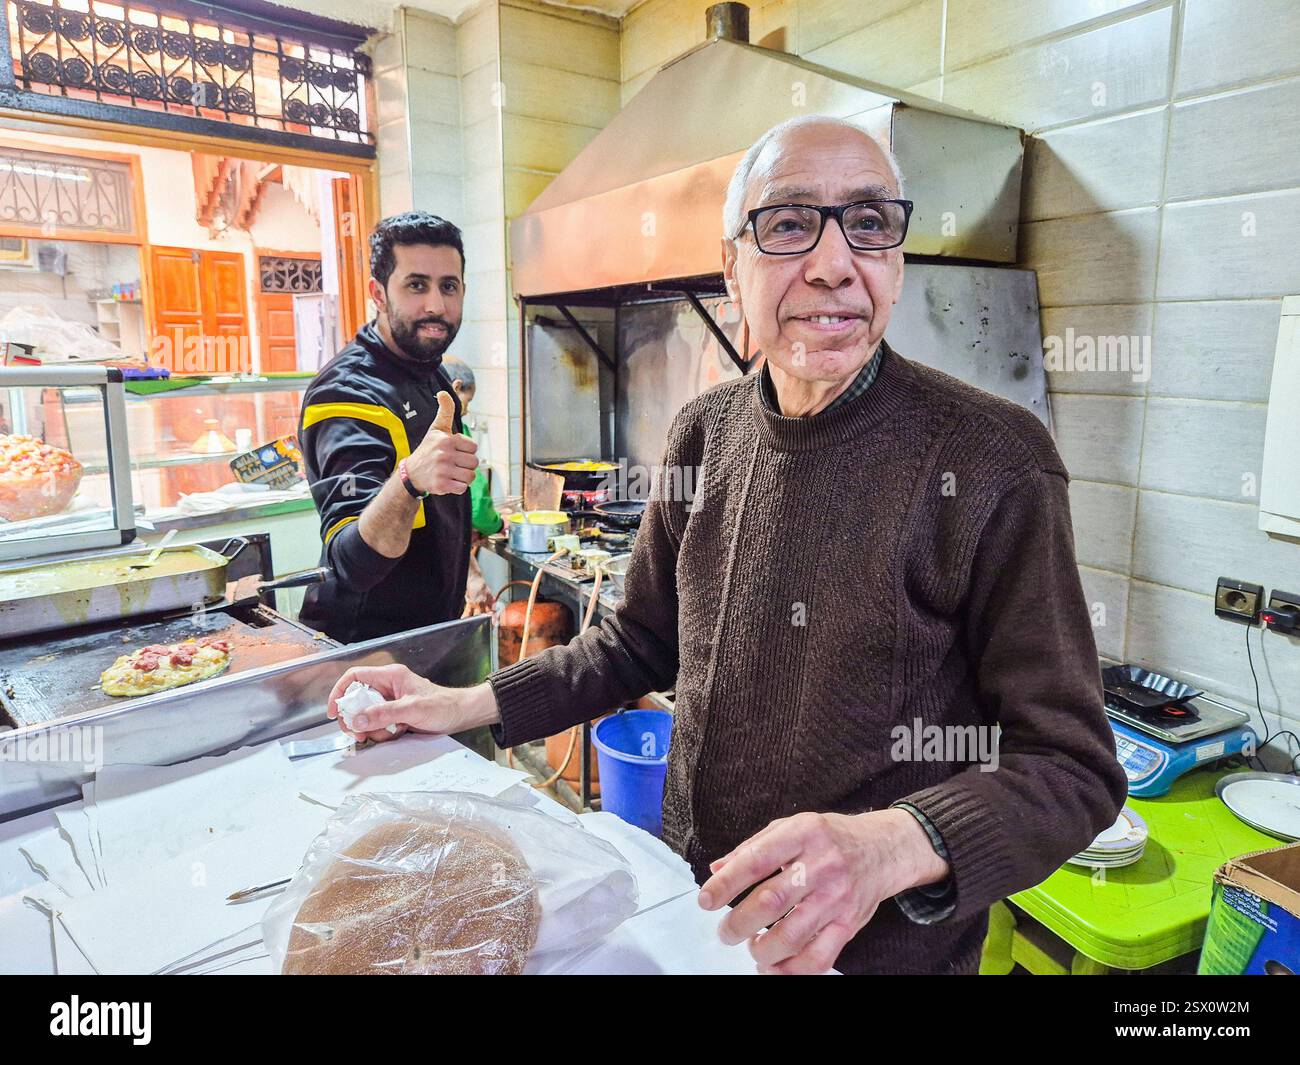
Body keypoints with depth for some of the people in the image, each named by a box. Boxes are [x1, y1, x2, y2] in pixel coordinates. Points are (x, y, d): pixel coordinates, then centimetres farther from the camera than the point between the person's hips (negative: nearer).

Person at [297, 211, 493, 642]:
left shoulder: (432, 375, 3)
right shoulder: (350, 391, -25)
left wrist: (464, 571, 16)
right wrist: (410, 479, -53)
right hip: (362, 643, -8)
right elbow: (351, 564, -38)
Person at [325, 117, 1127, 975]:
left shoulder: (994, 461, -20)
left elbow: (1071, 767, -18)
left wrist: (892, 845, -35)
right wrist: (468, 705, -1)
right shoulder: (704, 433, -4)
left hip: (881, 948, -4)